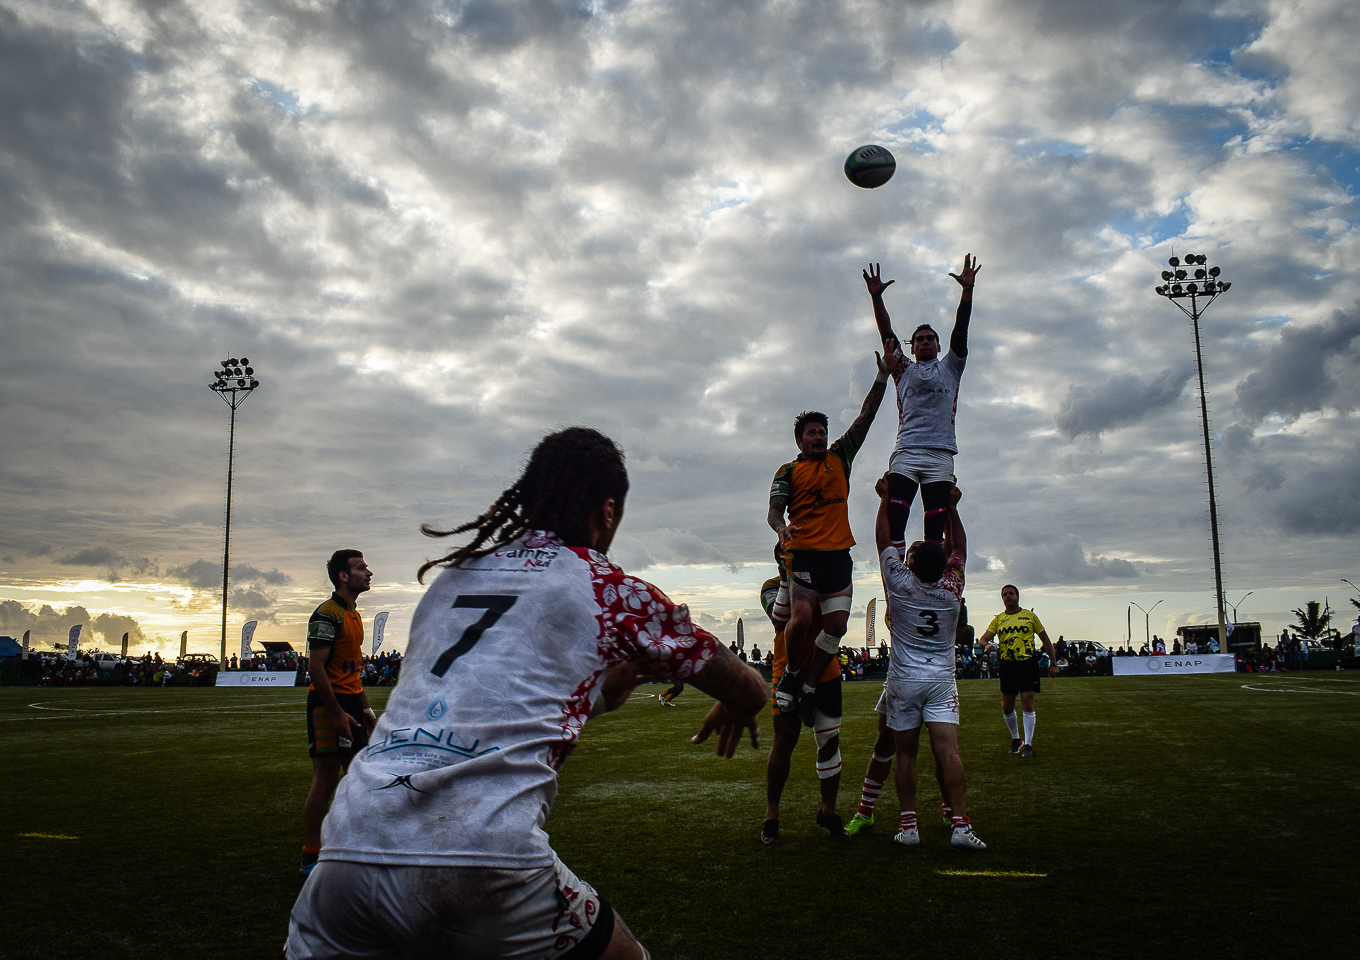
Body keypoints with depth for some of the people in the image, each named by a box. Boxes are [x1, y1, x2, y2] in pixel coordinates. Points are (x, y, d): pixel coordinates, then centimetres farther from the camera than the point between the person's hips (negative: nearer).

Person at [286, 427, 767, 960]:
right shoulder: (612, 590, 9)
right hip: (483, 861, -3)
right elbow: (748, 690, 20)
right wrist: (732, 711, 43)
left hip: (347, 848, 4)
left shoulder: (449, 577, 23)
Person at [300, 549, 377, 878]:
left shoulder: (354, 616, 15)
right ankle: (310, 858, 2)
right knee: (326, 779, -6)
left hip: (350, 702, 9)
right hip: (328, 704, -9)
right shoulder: (327, 614, -14)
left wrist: (365, 708, 19)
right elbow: (316, 667, -20)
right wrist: (337, 713, -23)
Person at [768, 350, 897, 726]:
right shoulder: (788, 471, 8)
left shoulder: (839, 458, 18)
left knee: (837, 624, -4)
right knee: (801, 617, -20)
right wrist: (780, 526, -26)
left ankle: (807, 687, 8)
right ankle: (791, 675, 4)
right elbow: (775, 510, -2)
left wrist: (883, 376, 8)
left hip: (838, 554, 4)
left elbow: (865, 417, 14)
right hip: (803, 553, -4)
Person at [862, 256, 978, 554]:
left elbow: (960, 331, 12)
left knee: (936, 524, -6)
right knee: (894, 518, -15)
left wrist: (967, 290, 0)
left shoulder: (949, 368, 24)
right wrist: (876, 297, -1)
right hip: (906, 452, 0)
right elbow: (887, 335, 11)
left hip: (940, 454, 1)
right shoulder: (904, 370, 23)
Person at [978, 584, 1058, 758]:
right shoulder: (998, 619, 10)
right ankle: (1016, 739, 25)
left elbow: (1045, 640, 12)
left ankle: (1028, 744, -2)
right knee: (1007, 707, 4)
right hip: (1007, 665, 2)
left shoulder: (1030, 616, 7)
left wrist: (1053, 663, 10)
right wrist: (989, 644, -21)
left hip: (1028, 664, -2)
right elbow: (984, 639, 4)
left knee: (1027, 703, -9)